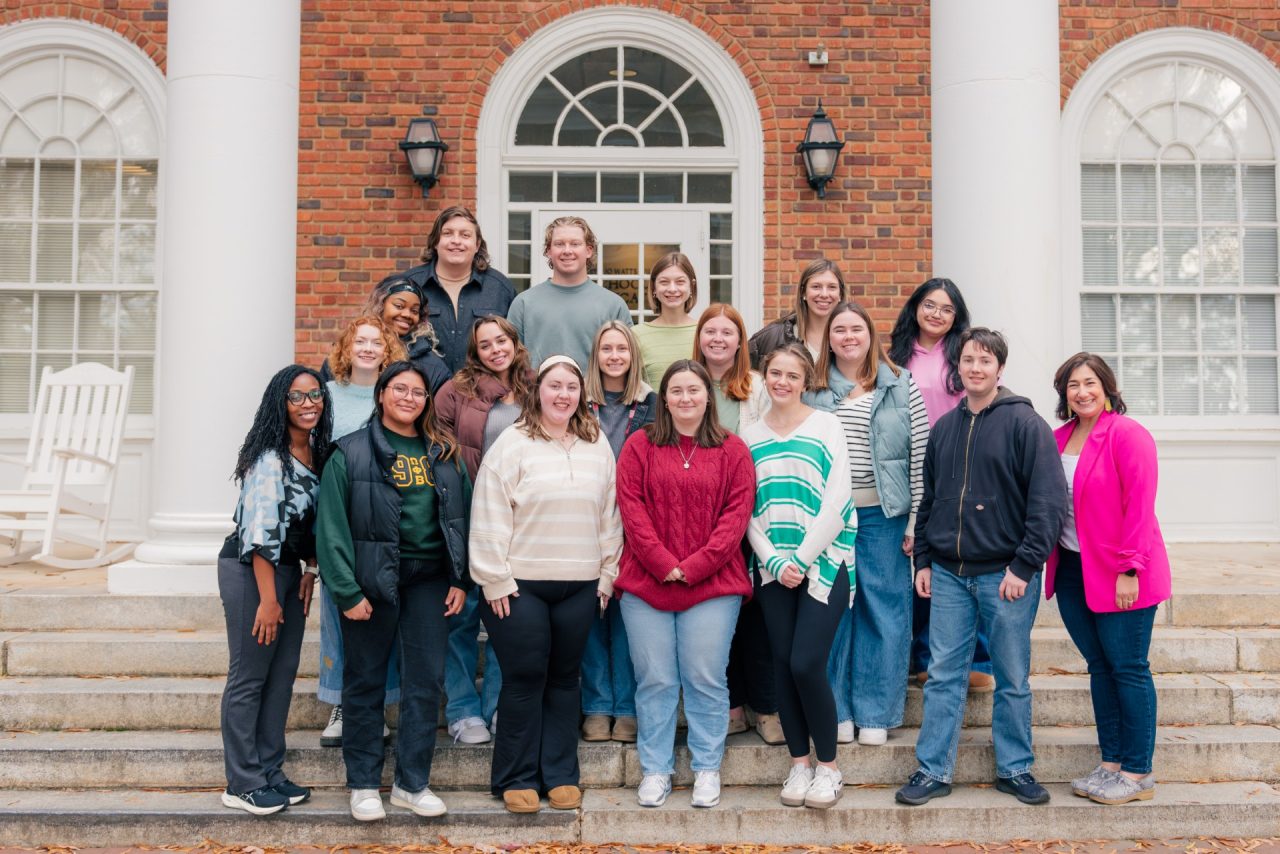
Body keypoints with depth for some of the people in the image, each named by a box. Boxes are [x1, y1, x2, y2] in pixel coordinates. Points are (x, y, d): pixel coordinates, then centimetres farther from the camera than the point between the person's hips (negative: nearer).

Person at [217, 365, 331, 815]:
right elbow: (260, 533, -22)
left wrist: (310, 570, 7)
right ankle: (243, 785, 9)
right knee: (248, 677, 0)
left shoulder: (318, 452, 6)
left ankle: (271, 773, 21)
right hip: (250, 571, -8)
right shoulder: (270, 458, -19)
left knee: (282, 676, 11)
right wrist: (267, 599, -21)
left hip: (289, 569, 8)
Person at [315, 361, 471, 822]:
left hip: (429, 580, 3)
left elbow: (461, 517, 9)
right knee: (365, 681, 7)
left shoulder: (443, 452, 9)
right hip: (371, 580, -3)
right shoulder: (352, 452, -3)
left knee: (426, 680, 5)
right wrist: (347, 591, -13)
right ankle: (363, 784, 21)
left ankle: (412, 783, 18)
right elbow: (332, 525, -8)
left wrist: (460, 580, 2)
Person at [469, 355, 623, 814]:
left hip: (579, 586, 4)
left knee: (564, 677, 11)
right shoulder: (512, 443, -5)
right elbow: (489, 516, -8)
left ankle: (561, 774, 21)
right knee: (524, 678, 2)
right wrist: (495, 581, -10)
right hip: (522, 584, -3)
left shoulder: (597, 445, 8)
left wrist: (607, 575, 8)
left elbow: (609, 514, 11)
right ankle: (516, 777, 15)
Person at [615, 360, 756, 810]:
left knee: (706, 679, 4)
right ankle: (655, 770, 18)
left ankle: (707, 769, 18)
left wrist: (693, 567, -11)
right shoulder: (640, 446, 6)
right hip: (645, 583, 1)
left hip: (713, 586, 0)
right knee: (654, 680, 6)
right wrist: (664, 565, -11)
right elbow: (631, 508, -2)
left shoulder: (733, 450, 5)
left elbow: (737, 515, -2)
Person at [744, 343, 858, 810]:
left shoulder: (826, 426, -1)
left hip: (824, 563, -3)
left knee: (807, 664, -10)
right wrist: (775, 561, -7)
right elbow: (745, 510, 5)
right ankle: (799, 763, 20)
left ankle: (828, 766, 9)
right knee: (783, 664, 5)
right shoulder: (751, 436, 8)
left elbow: (836, 501, -8)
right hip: (773, 569, 3)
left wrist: (802, 558, -11)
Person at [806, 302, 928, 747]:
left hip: (883, 515, -1)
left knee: (885, 611, 3)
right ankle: (835, 711, 16)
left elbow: (919, 456, 1)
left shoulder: (901, 385, 3)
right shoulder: (813, 390, 7)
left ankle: (876, 715, 14)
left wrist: (916, 520, -4)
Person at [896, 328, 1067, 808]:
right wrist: (923, 560, 10)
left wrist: (1024, 566, -15)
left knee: (1013, 679, 7)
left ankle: (1015, 769, 22)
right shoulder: (943, 429, 11)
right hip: (948, 574, 4)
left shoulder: (1025, 424, -5)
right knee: (943, 675, 6)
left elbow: (1049, 500, -11)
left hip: (1006, 574, -4)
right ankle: (933, 771, 13)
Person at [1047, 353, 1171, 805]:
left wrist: (1129, 570, -19)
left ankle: (1138, 773, 11)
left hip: (1119, 576, -7)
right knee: (1099, 666, 12)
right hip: (1072, 570, 7)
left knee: (1128, 668, 1)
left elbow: (1138, 507, -16)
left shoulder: (1128, 435, -12)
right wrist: (1051, 561, 8)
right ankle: (1111, 763, 22)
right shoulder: (1059, 439, 9)